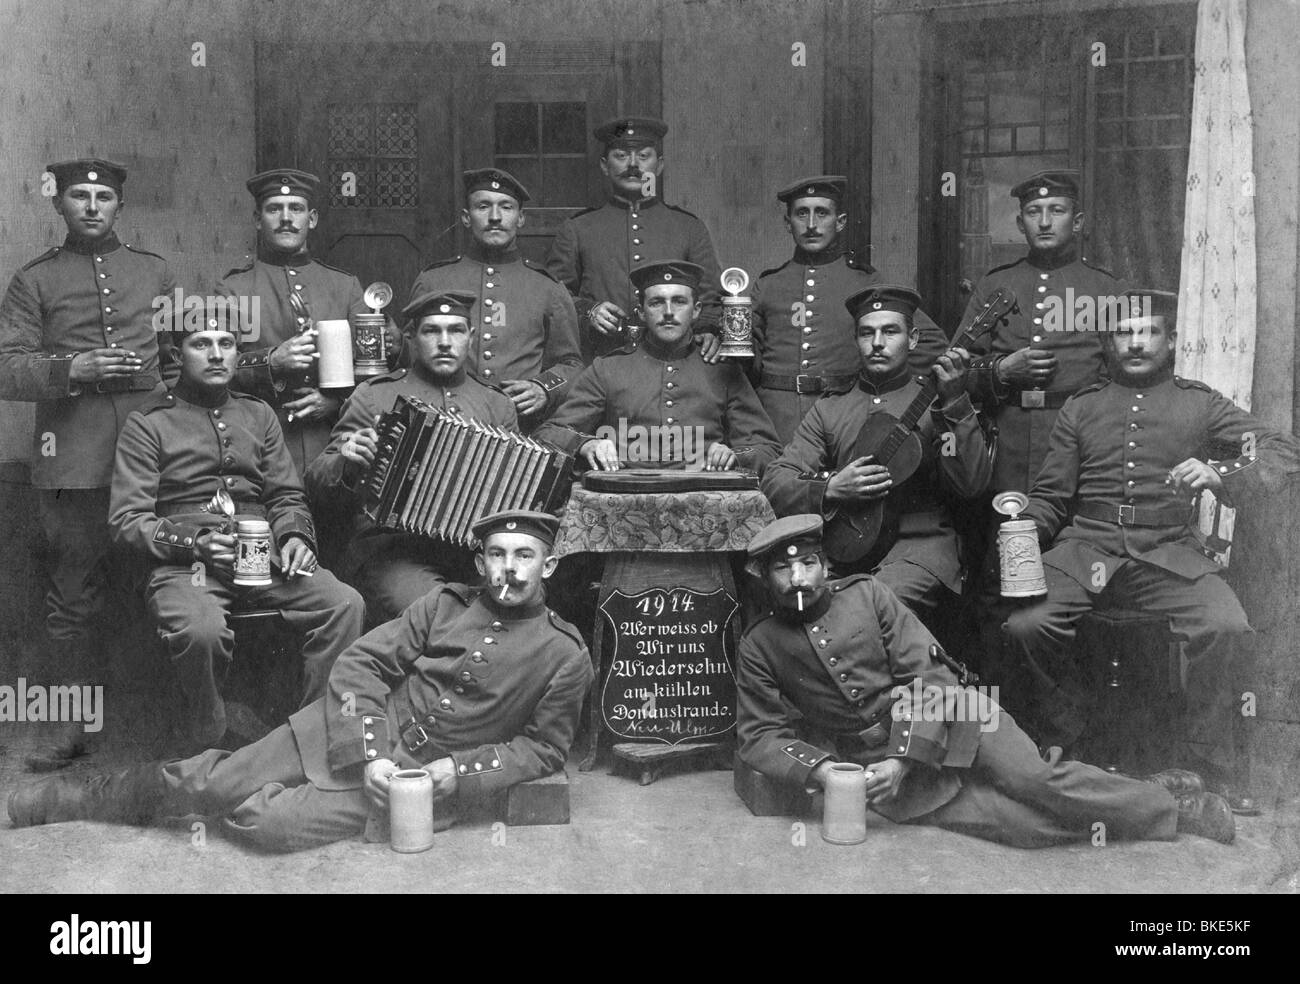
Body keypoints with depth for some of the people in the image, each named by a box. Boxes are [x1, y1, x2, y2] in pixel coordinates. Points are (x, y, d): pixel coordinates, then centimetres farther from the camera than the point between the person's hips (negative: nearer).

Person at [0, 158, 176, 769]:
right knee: (74, 596, -1)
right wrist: (72, 369, -12)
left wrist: (172, 373, 5)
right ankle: (70, 724, 8)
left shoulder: (154, 271, 18)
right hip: (73, 457, -2)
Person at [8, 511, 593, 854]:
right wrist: (369, 755, -14)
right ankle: (46, 804, 12)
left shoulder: (566, 657, -4)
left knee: (267, 824, -22)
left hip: (425, 773, -2)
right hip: (355, 730, 3)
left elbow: (544, 748, 2)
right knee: (205, 783, -4)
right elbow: (360, 663, 0)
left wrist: (458, 769, -12)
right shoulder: (446, 604, 3)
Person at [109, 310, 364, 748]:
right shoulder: (147, 424, 7)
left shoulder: (258, 415, 22)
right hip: (184, 564, -4)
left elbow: (287, 496, 21)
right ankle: (214, 750, -14)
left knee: (344, 603, -24)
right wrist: (195, 543, -16)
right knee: (202, 629, -38)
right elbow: (126, 521, 1)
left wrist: (295, 535, -3)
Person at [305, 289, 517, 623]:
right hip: (391, 550, -3)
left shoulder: (497, 405, 21)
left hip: (480, 550, 3)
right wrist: (346, 463, -14)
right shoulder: (374, 396, 12)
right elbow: (319, 479, 9)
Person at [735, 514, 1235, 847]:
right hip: (879, 761, -1)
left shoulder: (865, 593, -1)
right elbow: (759, 734, 1)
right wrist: (820, 769, -17)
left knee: (1034, 778, -22)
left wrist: (902, 760, -15)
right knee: (1013, 820, -21)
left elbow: (926, 673, -4)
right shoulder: (758, 645, 1)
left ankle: (1164, 799, -3)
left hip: (946, 717, 1)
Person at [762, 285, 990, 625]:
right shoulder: (827, 410, 17)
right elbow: (775, 482, 8)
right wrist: (830, 489, -12)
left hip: (919, 542, -3)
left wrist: (954, 402, -17)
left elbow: (971, 484, -7)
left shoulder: (933, 402, 9)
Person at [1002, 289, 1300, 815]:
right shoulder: (1081, 407, 19)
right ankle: (1062, 746, 0)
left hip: (1168, 551, -1)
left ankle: (1213, 765, -7)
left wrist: (1219, 474, -16)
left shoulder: (1200, 404, 14)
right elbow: (1050, 496, 17)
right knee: (1024, 625, -25)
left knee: (1226, 627, -29)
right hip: (1084, 549, 1)